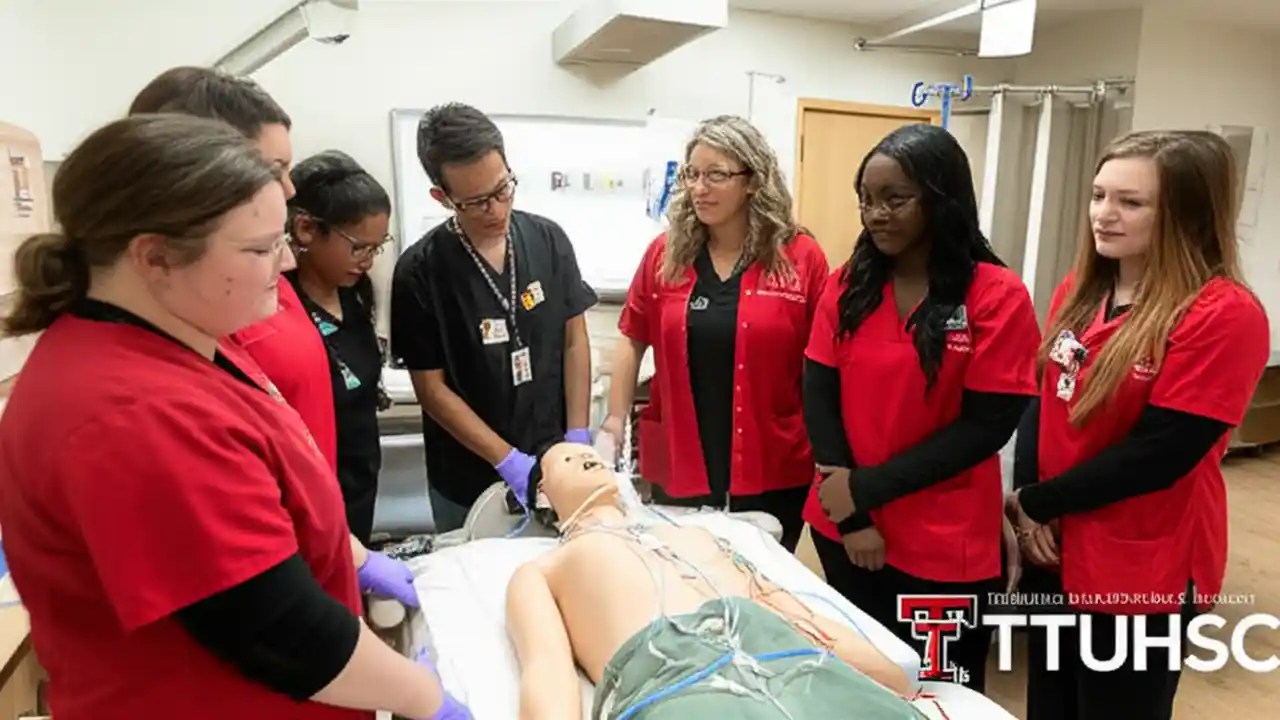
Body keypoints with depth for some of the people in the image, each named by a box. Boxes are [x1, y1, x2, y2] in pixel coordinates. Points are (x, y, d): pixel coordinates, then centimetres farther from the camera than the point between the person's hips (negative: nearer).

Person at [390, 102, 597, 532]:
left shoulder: (549, 241, -5)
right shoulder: (419, 272, -14)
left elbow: (574, 341, 0)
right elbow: (432, 388, -10)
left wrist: (577, 438, -7)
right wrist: (509, 461, -16)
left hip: (555, 462, 2)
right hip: (468, 480, -2)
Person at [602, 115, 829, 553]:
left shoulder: (800, 257, -5)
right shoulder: (665, 253, 1)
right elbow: (633, 339, 8)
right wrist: (616, 418, 1)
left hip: (772, 471, -1)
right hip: (679, 467, 2)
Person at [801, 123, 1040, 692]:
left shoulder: (998, 296, -9)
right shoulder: (849, 283, 2)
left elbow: (987, 426, -12)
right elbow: (819, 396, -2)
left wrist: (866, 487, -15)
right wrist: (850, 512, -10)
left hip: (944, 548, -3)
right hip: (843, 529, 4)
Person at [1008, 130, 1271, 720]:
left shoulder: (1225, 315, -18)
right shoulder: (1079, 290, 3)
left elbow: (1156, 455, -21)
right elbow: (1042, 402, 4)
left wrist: (1031, 502, -12)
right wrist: (1030, 511, -9)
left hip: (1142, 574, -6)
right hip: (1055, 550, 6)